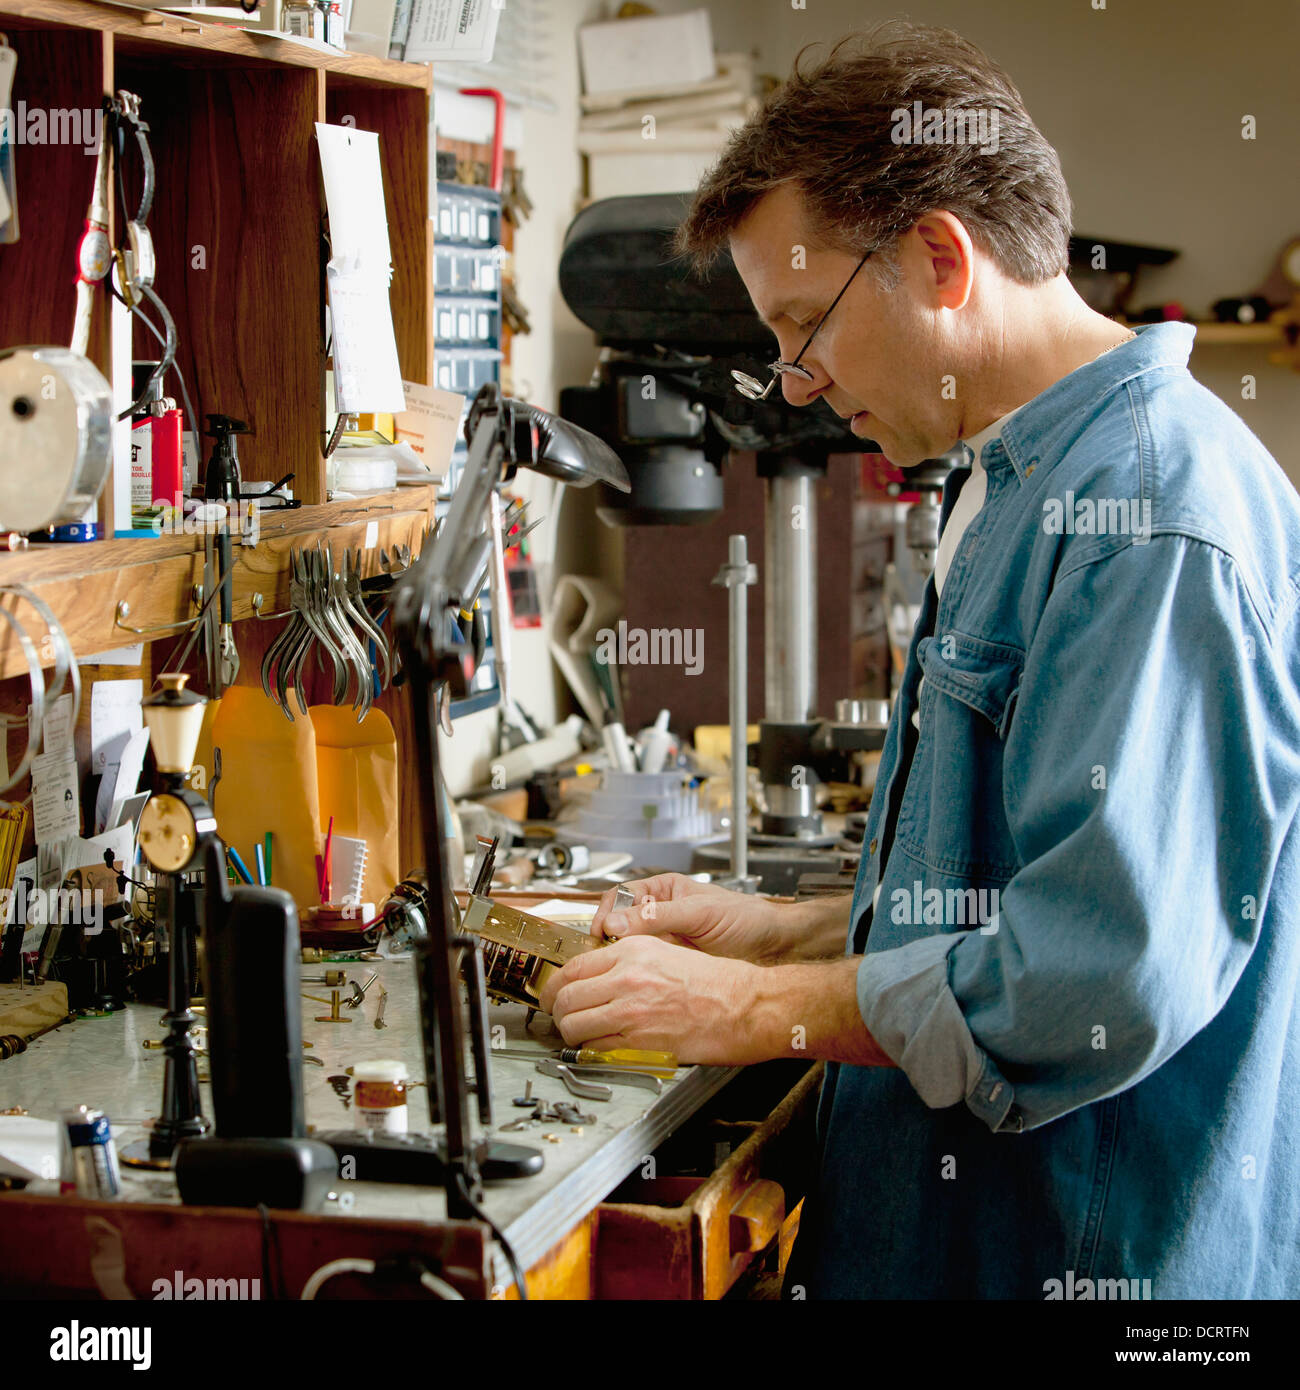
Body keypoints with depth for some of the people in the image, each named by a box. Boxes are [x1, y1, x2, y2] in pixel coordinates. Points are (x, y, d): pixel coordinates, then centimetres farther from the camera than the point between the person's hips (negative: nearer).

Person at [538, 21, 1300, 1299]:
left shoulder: (1155, 503, -22)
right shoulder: (1013, 488, 11)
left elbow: (1107, 975, -28)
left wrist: (758, 1008, -18)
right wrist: (791, 932, 9)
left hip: (1096, 1251, -9)